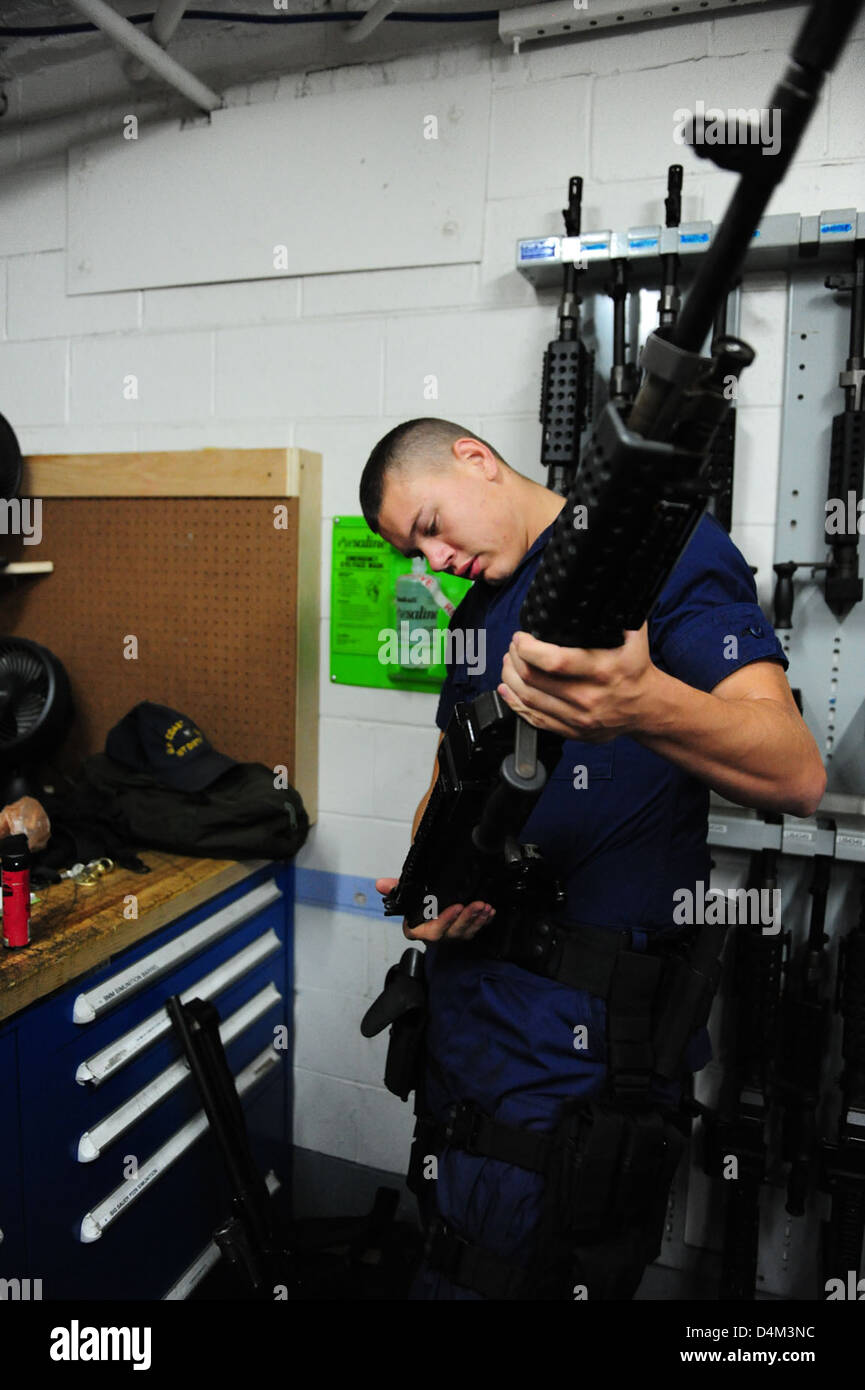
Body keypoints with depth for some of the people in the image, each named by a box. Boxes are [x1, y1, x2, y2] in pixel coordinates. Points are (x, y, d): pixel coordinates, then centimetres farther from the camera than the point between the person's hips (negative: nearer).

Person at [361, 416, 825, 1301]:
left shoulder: (667, 545, -10)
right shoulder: (480, 611, 14)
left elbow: (796, 777, -21)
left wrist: (640, 703, -41)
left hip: (580, 1045, -8)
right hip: (465, 1019, 8)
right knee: (448, 1254, 24)